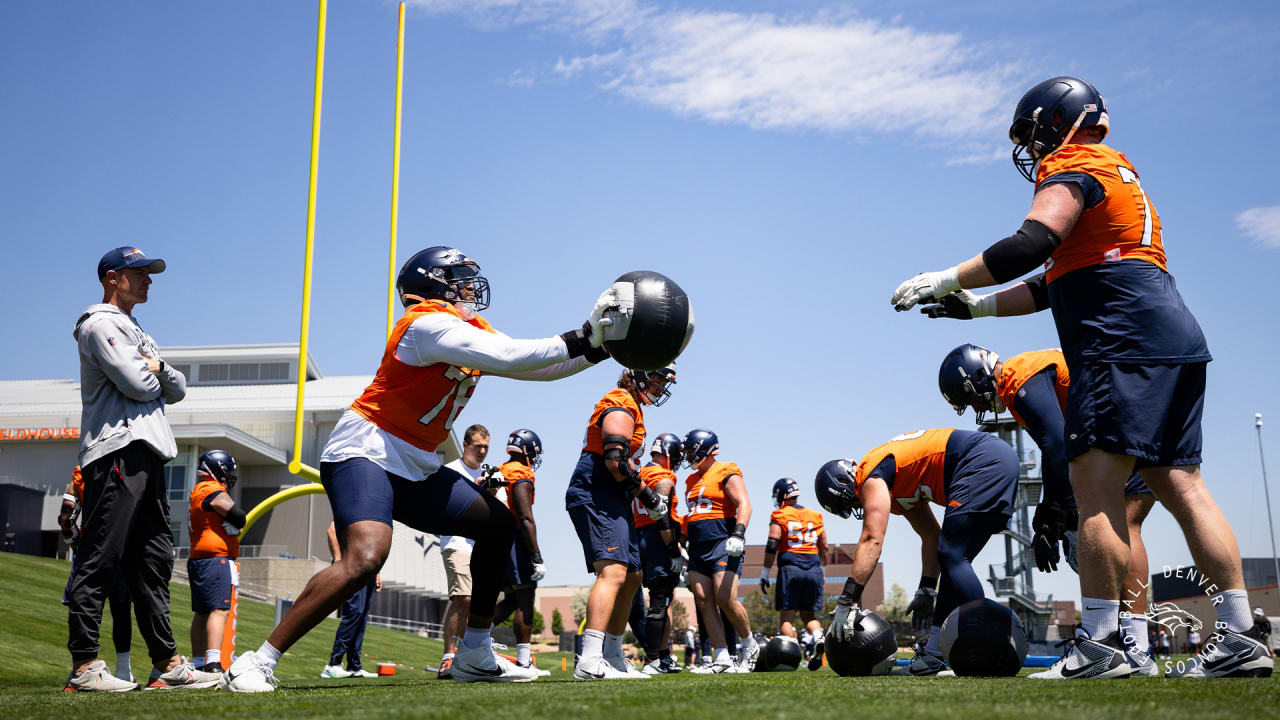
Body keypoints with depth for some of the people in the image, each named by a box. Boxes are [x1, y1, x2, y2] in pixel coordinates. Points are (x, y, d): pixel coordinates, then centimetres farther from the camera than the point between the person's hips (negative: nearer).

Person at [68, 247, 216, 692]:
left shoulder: (136, 334, 29)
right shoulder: (100, 324, -1)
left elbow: (177, 390, 19)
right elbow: (137, 385, -14)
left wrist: (157, 368, 0)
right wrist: (154, 376, 7)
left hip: (148, 455, 10)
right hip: (118, 450, -10)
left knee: (153, 563, 8)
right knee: (101, 560, -11)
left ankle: (166, 663, 10)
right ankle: (84, 666, -10)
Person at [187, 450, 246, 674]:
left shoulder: (197, 492, 20)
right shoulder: (213, 491, -10)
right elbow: (238, 518, -17)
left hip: (199, 561, 10)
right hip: (216, 558, -10)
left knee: (202, 613, 14)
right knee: (219, 610, -16)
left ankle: (198, 663, 20)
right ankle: (213, 663, -26)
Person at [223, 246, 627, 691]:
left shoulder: (476, 332, 13)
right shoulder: (430, 323, -15)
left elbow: (538, 368, 12)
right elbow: (509, 361, -24)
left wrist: (595, 345, 2)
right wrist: (578, 341, -18)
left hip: (414, 468, 10)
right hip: (365, 452, -10)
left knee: (498, 523, 9)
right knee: (364, 558, -30)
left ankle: (474, 655, 17)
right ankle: (257, 663, -17)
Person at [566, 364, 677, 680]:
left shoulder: (631, 408, 23)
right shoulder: (622, 405, -10)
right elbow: (616, 462, -21)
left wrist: (647, 495, 17)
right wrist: (649, 497, -12)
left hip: (611, 501, 11)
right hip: (595, 497, -11)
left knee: (631, 577, 15)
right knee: (613, 572, -24)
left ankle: (613, 657, 22)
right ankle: (590, 661, -33)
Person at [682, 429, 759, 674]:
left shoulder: (726, 473, -3)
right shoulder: (692, 480, 21)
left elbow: (744, 504, -13)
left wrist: (738, 534, -26)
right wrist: (687, 551, 24)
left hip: (722, 543, -8)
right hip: (698, 548, 8)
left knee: (726, 599, -16)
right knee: (704, 600, -2)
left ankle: (749, 646, 7)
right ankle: (722, 658, 0)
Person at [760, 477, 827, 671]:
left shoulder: (779, 516, 0)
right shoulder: (815, 516, 13)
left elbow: (772, 546, -7)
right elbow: (823, 549, 17)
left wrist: (765, 574, -1)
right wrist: (822, 572, 28)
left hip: (790, 568, -4)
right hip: (814, 569, 4)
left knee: (786, 616, 3)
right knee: (809, 614, 14)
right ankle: (818, 636, -14)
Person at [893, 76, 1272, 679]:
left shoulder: (1074, 166, 0)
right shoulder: (1116, 174, 30)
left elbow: (1031, 246, -18)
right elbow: (1061, 282, 29)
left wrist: (945, 280, -11)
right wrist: (978, 306, 25)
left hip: (1125, 342, -10)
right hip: (1172, 341, 10)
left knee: (1095, 484, -12)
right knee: (1180, 485, 8)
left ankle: (1098, 645, -13)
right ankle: (1239, 639, 9)